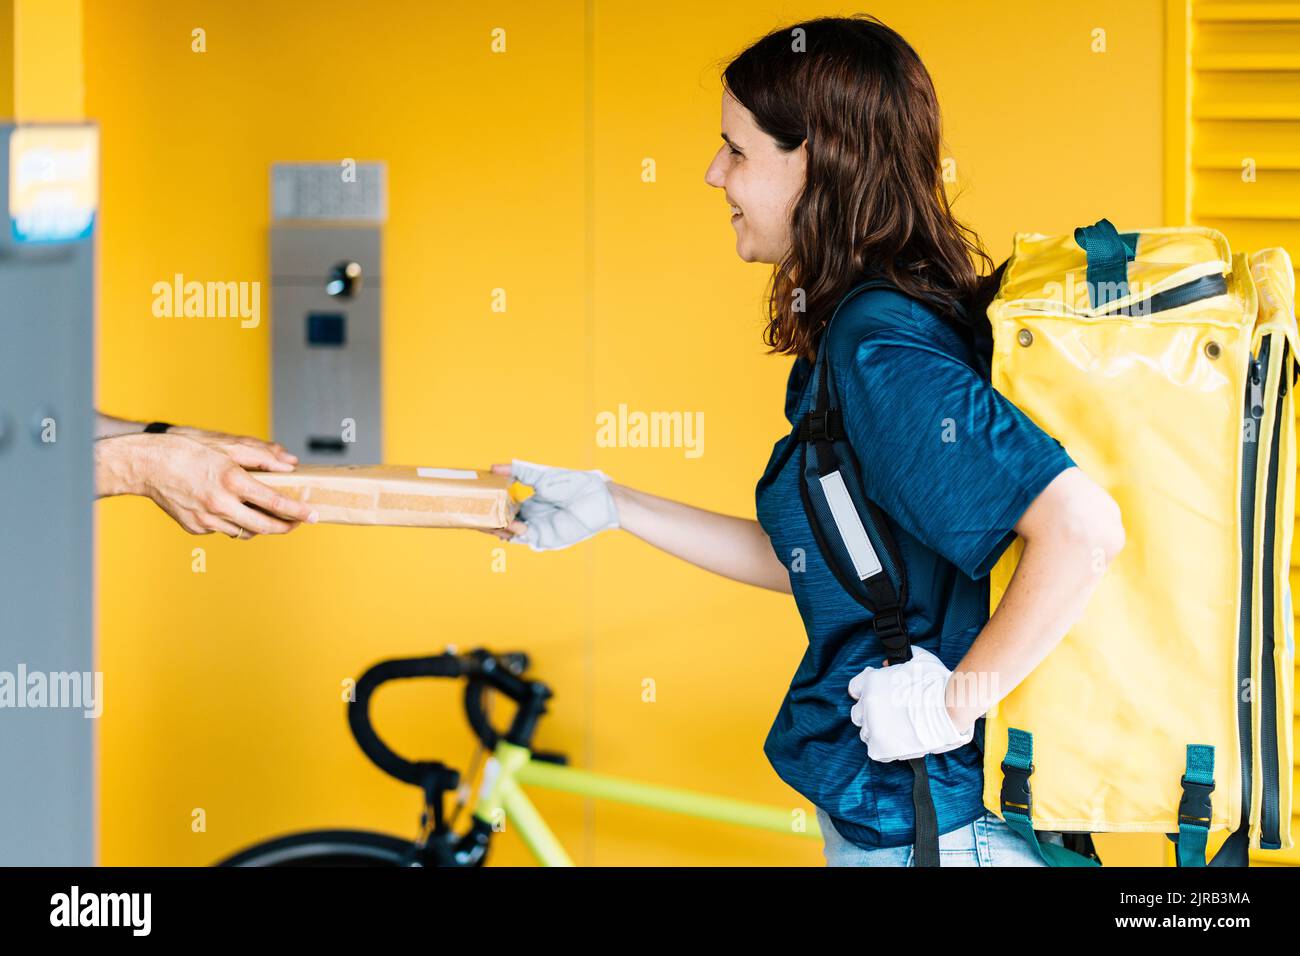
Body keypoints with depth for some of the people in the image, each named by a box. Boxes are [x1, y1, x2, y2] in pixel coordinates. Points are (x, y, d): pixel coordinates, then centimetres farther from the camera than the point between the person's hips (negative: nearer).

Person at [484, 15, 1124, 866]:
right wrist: (611, 507, 16)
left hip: (928, 827, -9)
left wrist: (954, 704, -24)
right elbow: (807, 559, 15)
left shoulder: (885, 357, -22)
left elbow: (1083, 526, -32)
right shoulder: (854, 334, 8)